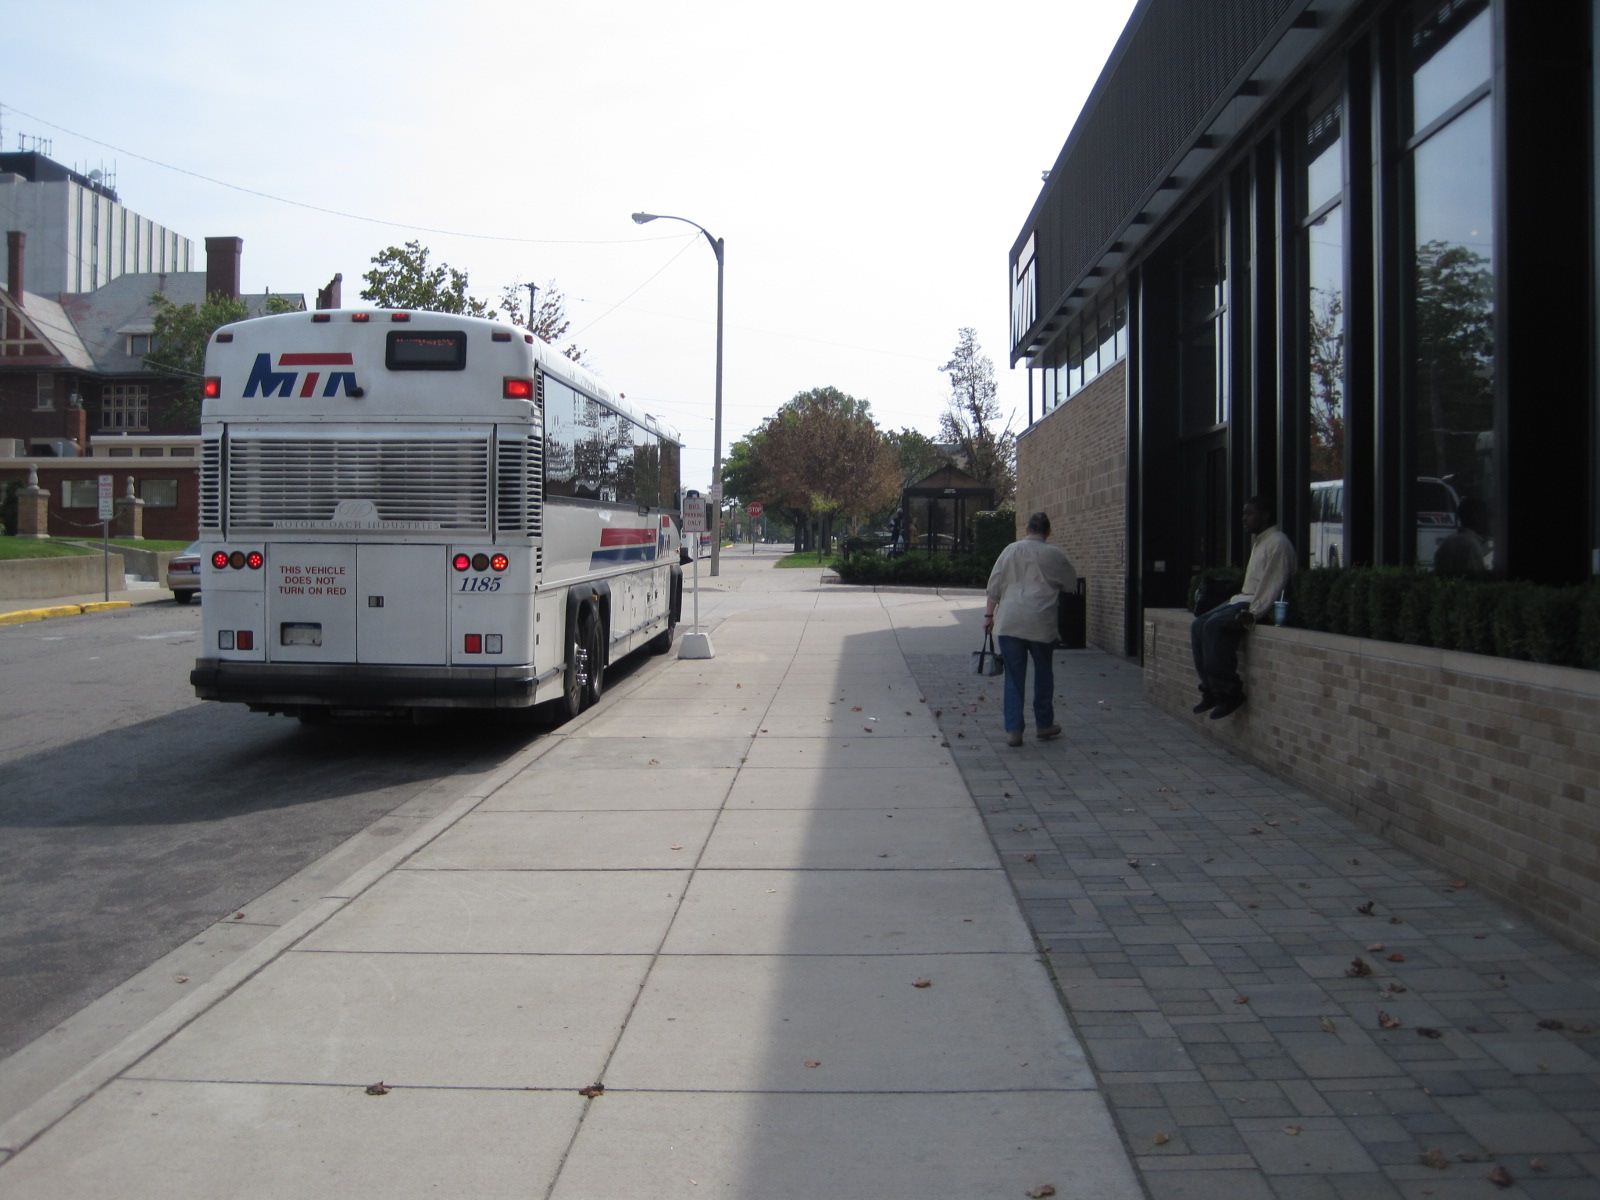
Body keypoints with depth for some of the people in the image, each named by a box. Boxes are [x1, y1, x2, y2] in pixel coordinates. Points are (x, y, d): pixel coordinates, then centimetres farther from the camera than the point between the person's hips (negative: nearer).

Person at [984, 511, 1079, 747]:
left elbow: (994, 585, 4)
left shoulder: (1010, 550, 5)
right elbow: (1071, 584, 14)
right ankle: (1044, 725, 26)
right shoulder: (1054, 555, 1)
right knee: (1043, 673, 16)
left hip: (1009, 622, 1)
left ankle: (1013, 730, 1)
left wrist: (989, 614, 11)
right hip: (1040, 624, -1)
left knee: (1013, 677, 5)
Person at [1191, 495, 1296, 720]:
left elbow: (1272, 585, -20)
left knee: (1214, 626, -28)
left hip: (1262, 604, -10)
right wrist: (1248, 608, 11)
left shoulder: (1277, 543, -11)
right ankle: (1211, 689, -8)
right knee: (1199, 625, -7)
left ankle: (1229, 693, -23)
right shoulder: (1258, 541, 21)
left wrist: (1252, 613, -27)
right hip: (1244, 599, 10)